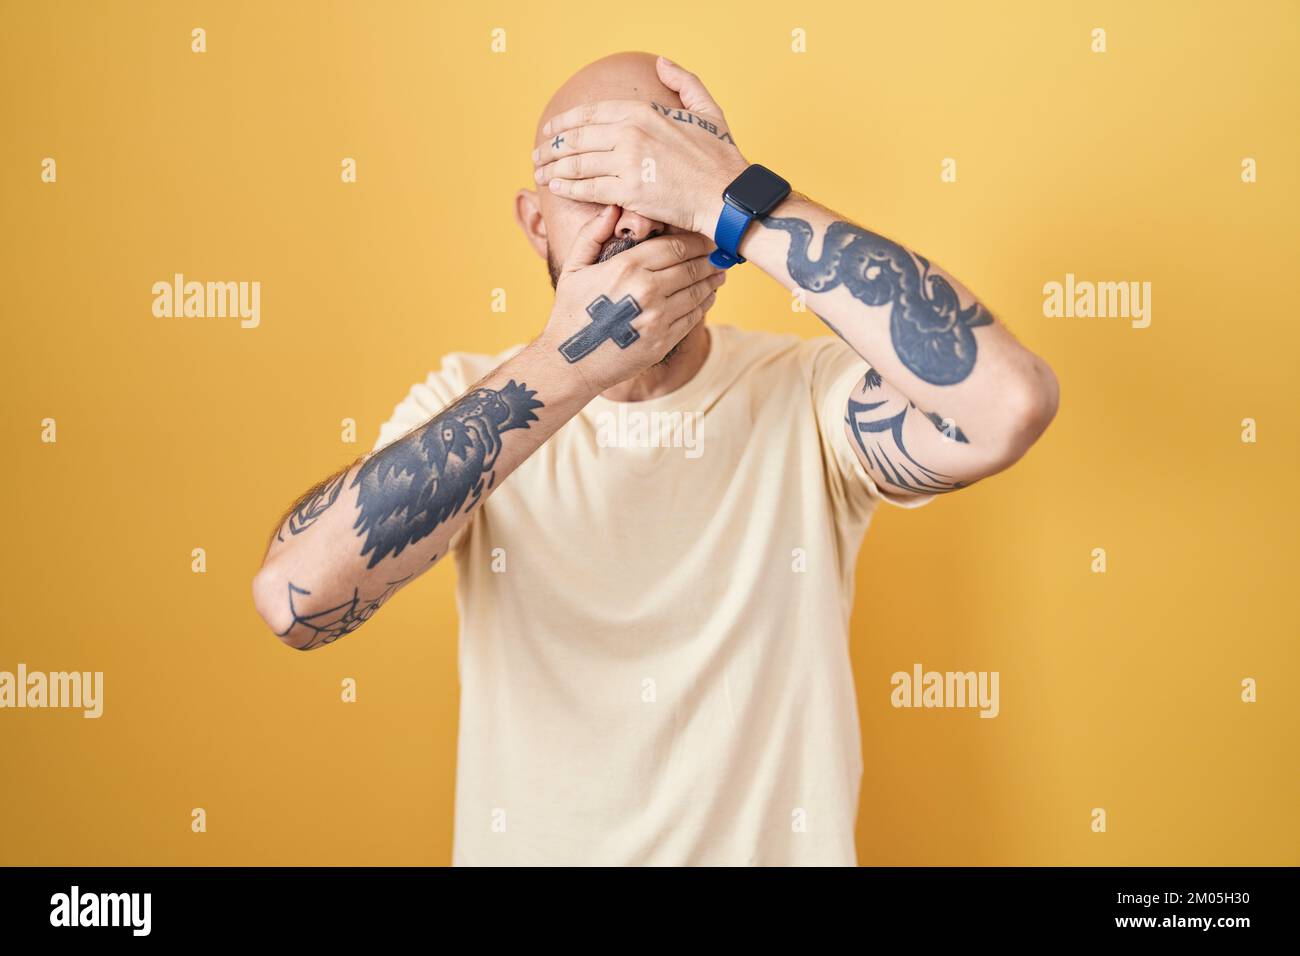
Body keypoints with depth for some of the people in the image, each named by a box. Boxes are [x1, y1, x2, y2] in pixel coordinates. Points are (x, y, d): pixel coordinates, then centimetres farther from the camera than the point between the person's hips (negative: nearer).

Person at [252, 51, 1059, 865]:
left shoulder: (812, 398, -14)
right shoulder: (465, 403, -11)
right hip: (523, 842, 2)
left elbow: (1013, 405, -33)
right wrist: (566, 364, -30)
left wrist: (731, 197, -31)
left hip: (776, 845, -1)